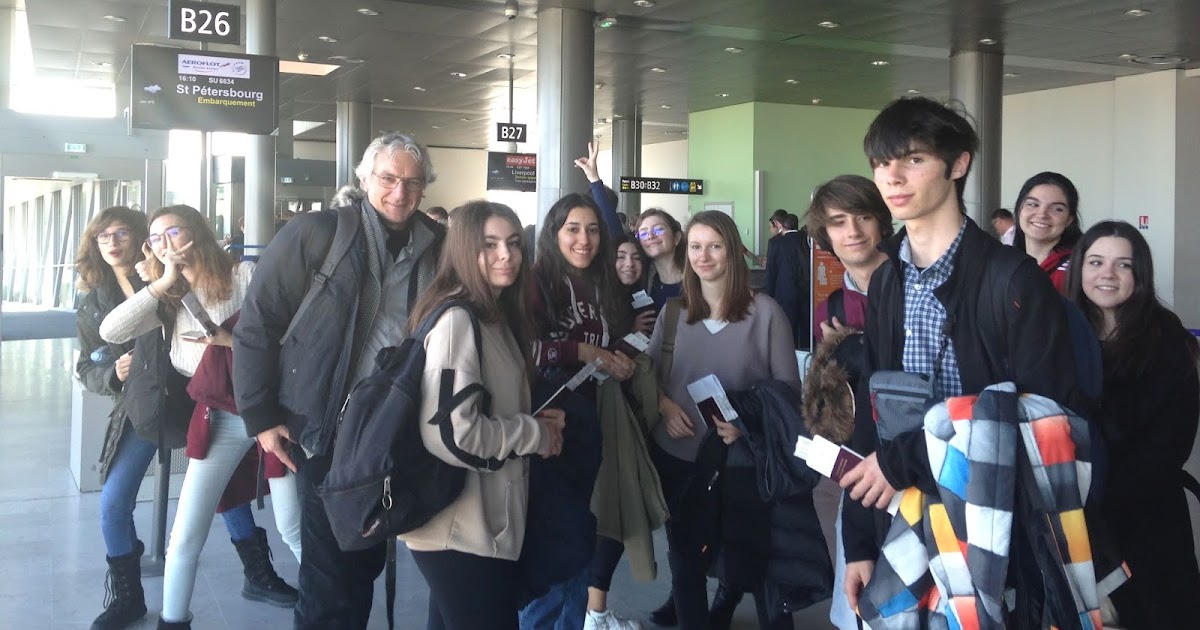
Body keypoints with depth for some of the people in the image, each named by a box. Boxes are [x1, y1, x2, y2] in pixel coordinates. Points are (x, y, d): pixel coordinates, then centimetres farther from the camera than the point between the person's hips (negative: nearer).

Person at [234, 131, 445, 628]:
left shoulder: (438, 246, 0)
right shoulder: (314, 234, -10)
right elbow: (256, 324, -7)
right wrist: (261, 417, -8)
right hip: (329, 429, -3)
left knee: (368, 560, 16)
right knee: (330, 566, 5)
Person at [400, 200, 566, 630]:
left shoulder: (497, 317, 13)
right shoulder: (456, 320, -18)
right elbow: (453, 433, -26)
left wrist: (535, 423, 4)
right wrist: (536, 434, -13)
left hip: (486, 521, 10)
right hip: (461, 528, -9)